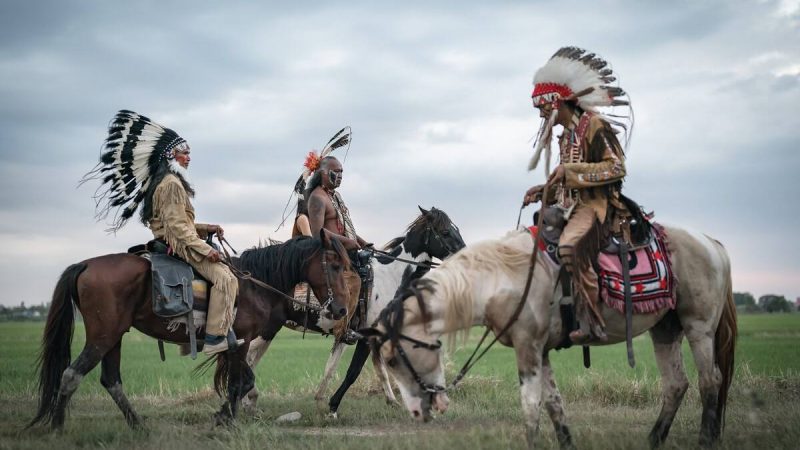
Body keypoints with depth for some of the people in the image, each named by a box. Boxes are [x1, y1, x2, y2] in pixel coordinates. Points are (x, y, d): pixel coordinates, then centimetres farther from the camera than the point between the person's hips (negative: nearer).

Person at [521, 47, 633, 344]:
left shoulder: (595, 125, -6)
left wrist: (570, 170, -17)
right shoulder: (565, 136, 20)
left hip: (597, 205, -10)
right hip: (571, 207, 10)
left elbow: (616, 167, -14)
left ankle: (591, 323, -36)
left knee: (571, 246, -35)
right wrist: (542, 191, 9)